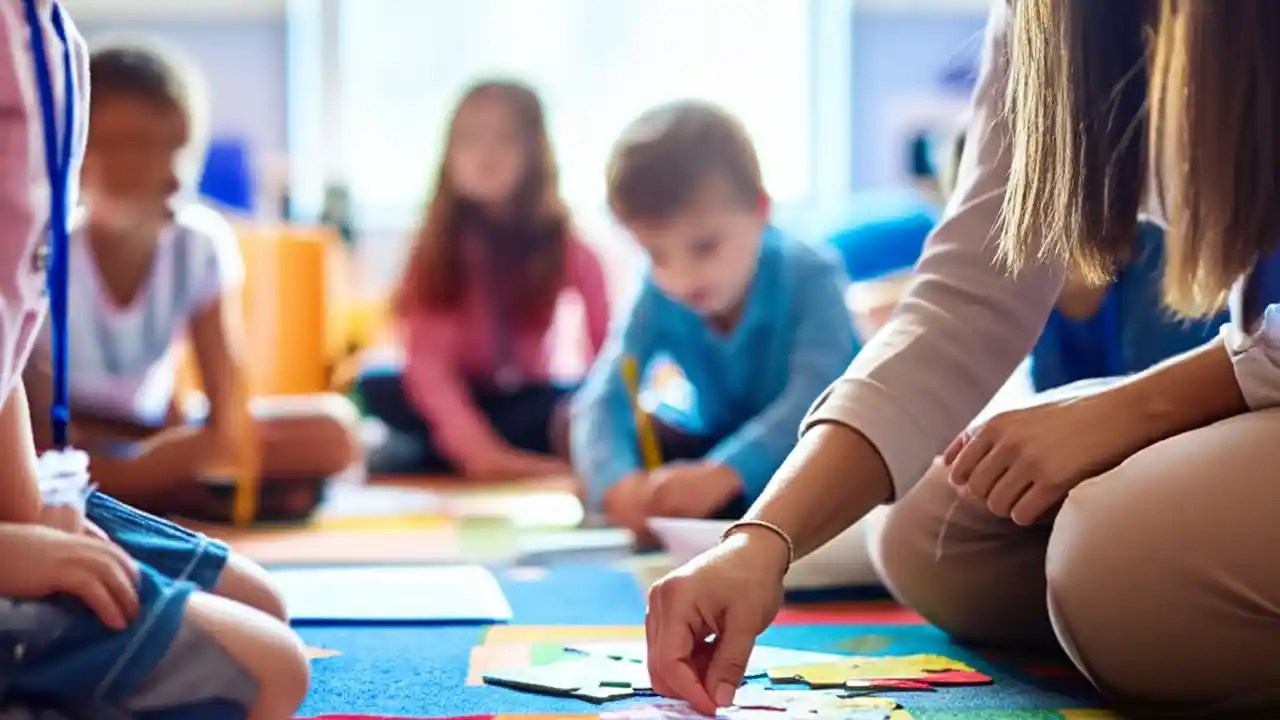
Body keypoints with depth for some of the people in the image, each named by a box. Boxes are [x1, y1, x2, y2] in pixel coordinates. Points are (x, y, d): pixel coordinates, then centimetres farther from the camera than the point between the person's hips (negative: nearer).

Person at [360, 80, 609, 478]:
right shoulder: (438, 242, -14)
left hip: (526, 401, 1)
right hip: (456, 402, -1)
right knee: (377, 389, -29)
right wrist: (479, 448, -42)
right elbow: (426, 360, -26)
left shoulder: (564, 246, -12)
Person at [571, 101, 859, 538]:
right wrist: (619, 482, -48)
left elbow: (817, 396, -39)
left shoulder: (811, 278, -24)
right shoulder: (657, 301, -13)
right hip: (723, 447, 3)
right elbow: (603, 399, -24)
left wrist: (720, 476, -55)